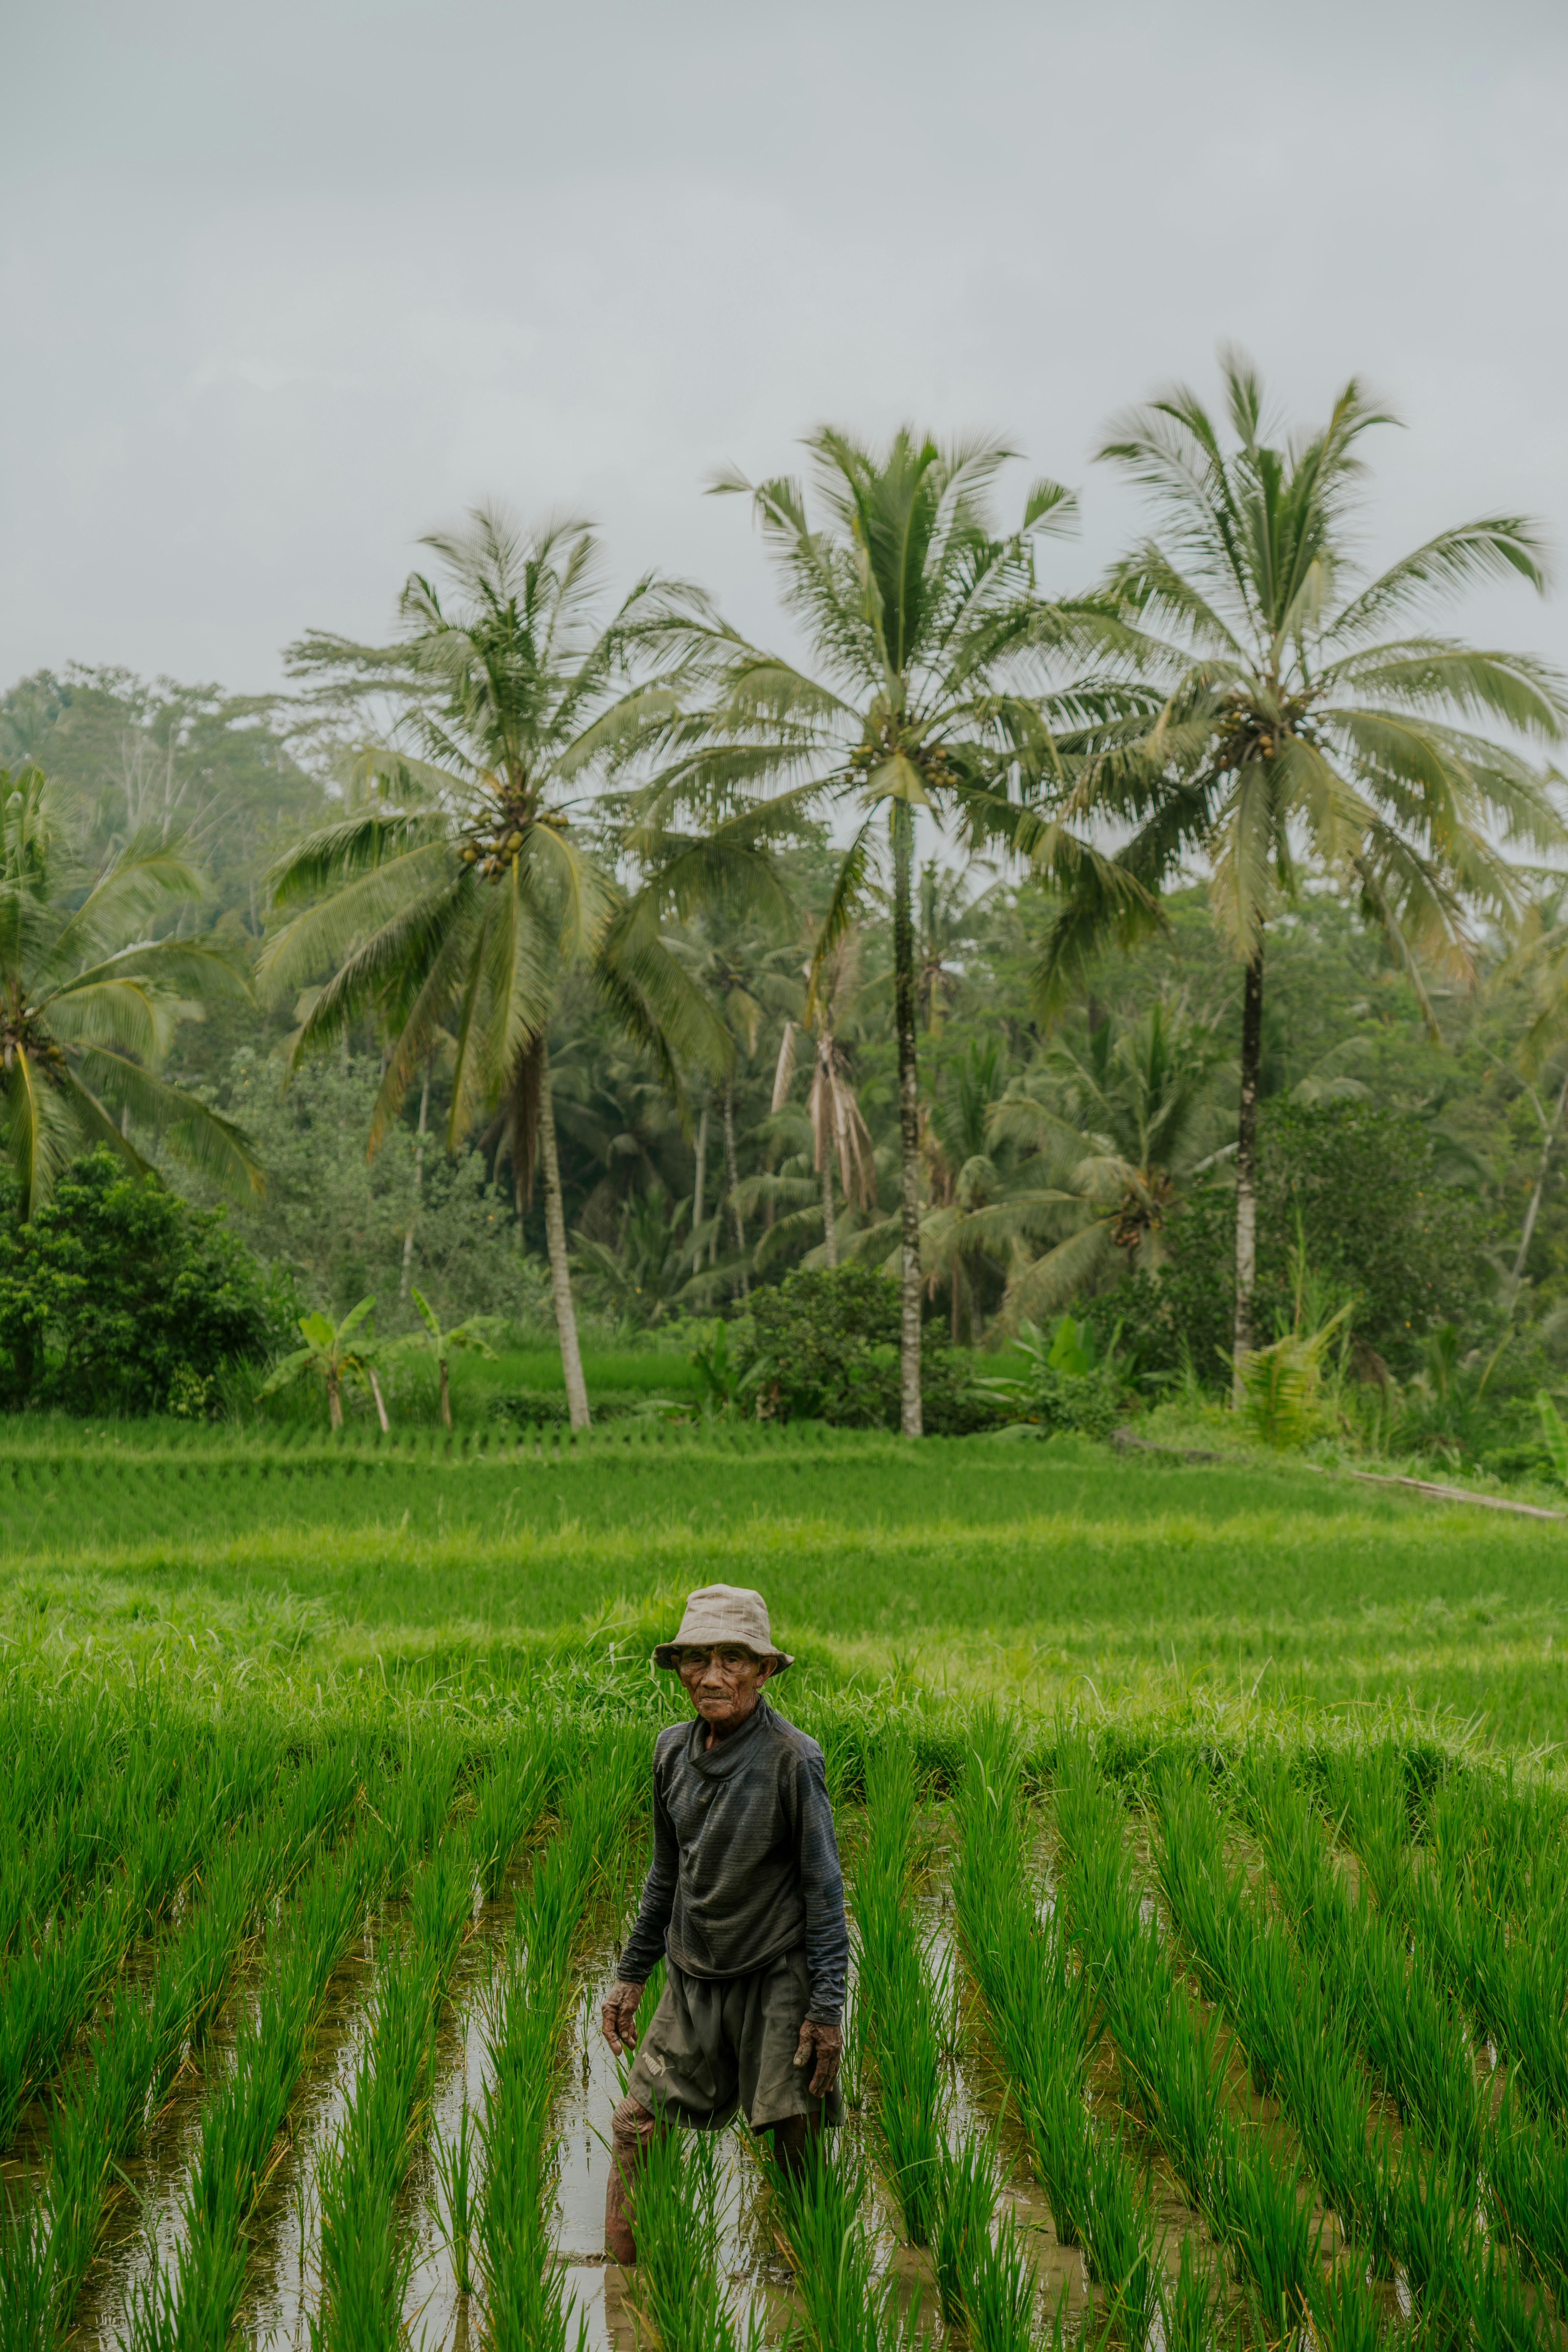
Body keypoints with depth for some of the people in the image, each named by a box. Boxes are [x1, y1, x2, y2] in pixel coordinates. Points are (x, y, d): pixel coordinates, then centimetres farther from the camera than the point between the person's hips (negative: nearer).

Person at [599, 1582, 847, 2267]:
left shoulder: (793, 1759, -14)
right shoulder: (672, 1750, 2)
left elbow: (824, 1889, -9)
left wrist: (827, 2008, -12)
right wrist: (631, 1975, 17)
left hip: (776, 1980, -5)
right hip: (693, 1978, 5)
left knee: (796, 2143, -1)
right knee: (636, 2128, 1)